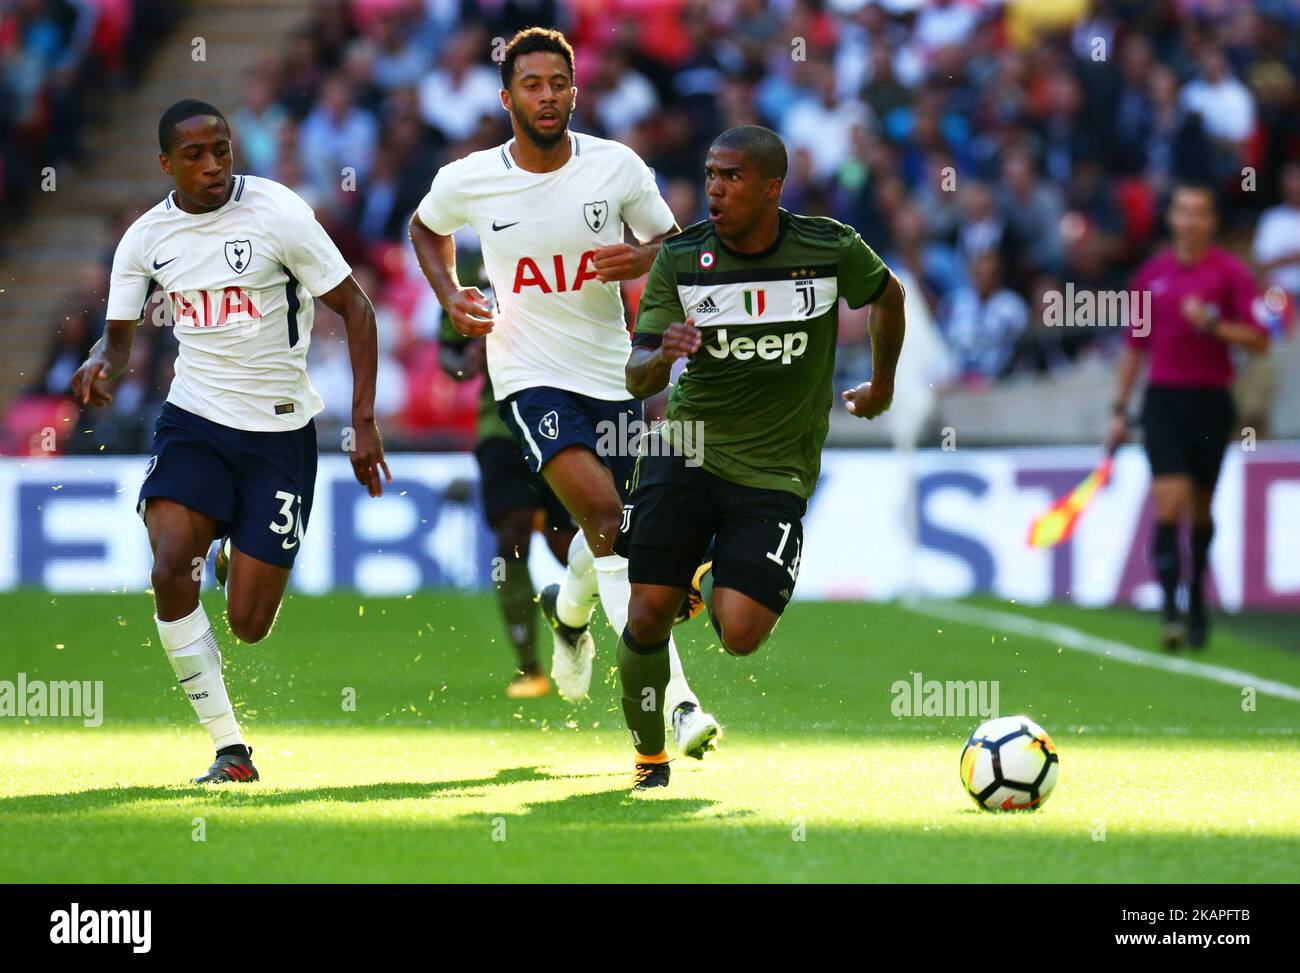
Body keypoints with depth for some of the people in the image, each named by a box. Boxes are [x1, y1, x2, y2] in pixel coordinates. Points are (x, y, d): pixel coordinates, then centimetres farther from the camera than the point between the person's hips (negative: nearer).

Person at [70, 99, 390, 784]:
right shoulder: (145, 239, 0)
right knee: (170, 570, -24)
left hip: (279, 431, -2)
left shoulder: (278, 214, -12)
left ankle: (241, 563, 37)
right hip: (194, 420, 2)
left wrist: (364, 423, -11)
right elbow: (119, 337, 10)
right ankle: (229, 749, -13)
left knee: (248, 624, -3)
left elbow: (355, 309, -6)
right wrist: (99, 366, -15)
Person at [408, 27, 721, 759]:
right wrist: (451, 295, 1)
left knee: (608, 530, 16)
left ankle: (570, 610, 55)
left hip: (613, 374, 3)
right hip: (531, 376, -3)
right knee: (608, 519, -22)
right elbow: (426, 228, 17)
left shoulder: (618, 167, -5)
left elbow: (671, 243, 8)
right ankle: (676, 701, -28)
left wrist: (640, 261, -15)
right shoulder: (467, 182, -6)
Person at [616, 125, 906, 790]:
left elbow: (888, 296, 15)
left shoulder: (833, 249, -8)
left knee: (739, 635, -15)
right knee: (647, 615, -10)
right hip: (687, 447, 1)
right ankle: (649, 760, 14)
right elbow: (636, 379, -8)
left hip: (775, 472, -1)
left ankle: (715, 583, 24)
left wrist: (882, 386, 24)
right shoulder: (681, 258, -6)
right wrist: (661, 357, -31)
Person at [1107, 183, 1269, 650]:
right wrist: (1119, 409, 13)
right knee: (1169, 502, -13)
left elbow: (1258, 340, -5)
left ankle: (1197, 599, 28)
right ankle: (1170, 611, -16)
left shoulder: (1231, 273, -1)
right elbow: (1134, 344, 15)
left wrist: (1212, 324, -20)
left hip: (1211, 398, -1)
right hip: (1163, 397, 1)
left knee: (1201, 507, 9)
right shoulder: (1151, 274, 8)